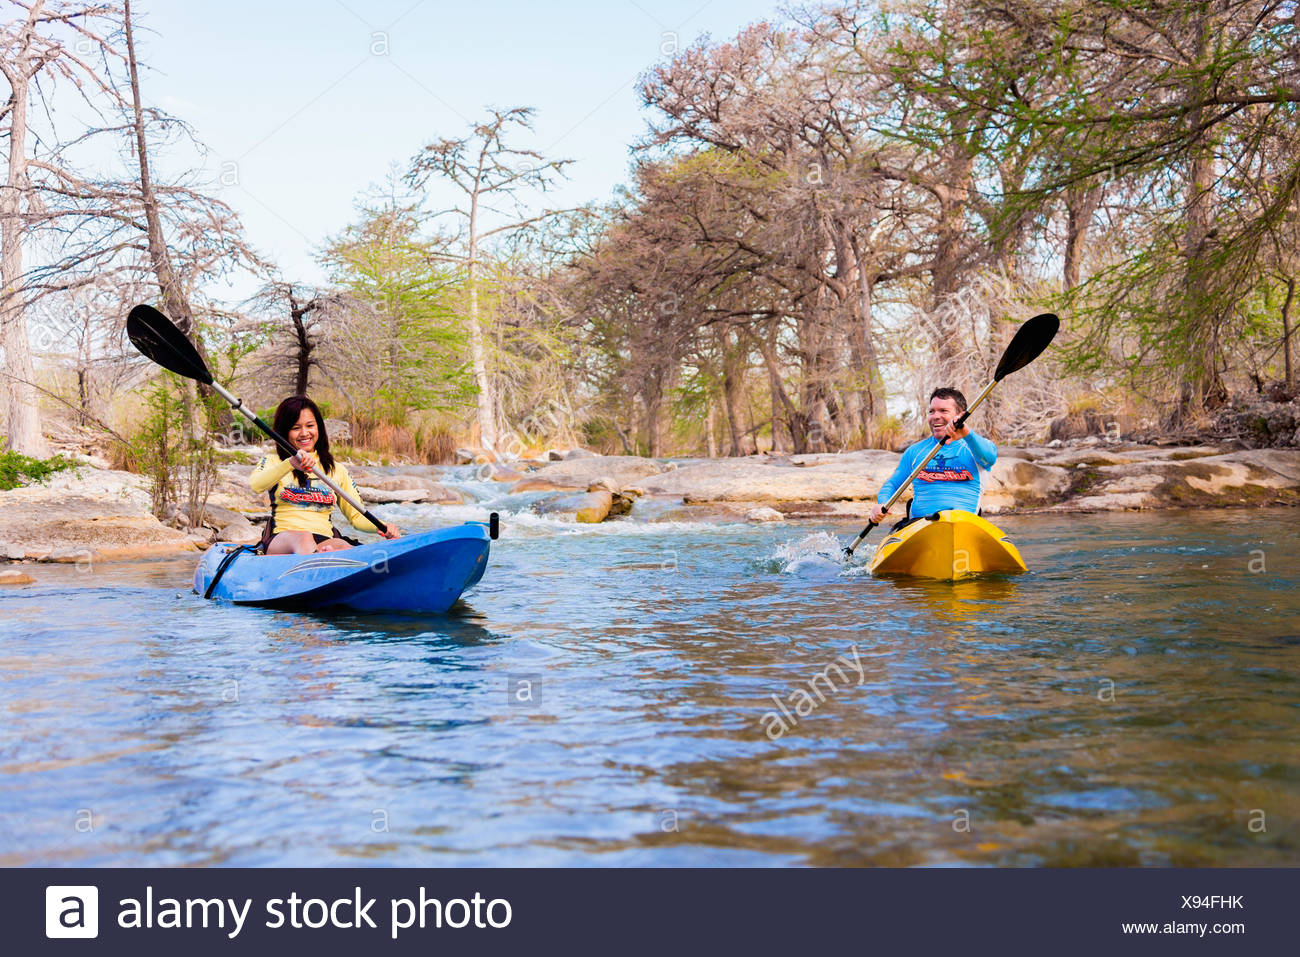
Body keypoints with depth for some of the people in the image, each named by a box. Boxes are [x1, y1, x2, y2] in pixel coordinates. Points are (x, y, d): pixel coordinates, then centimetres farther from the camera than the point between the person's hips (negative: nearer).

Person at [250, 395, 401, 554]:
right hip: (281, 542, -3)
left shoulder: (336, 469, 22)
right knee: (303, 538, -40)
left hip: (325, 543, 3)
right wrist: (290, 464, -27)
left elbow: (357, 516, 19)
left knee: (341, 545, -35)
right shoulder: (273, 461, 15)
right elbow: (255, 486, -10)